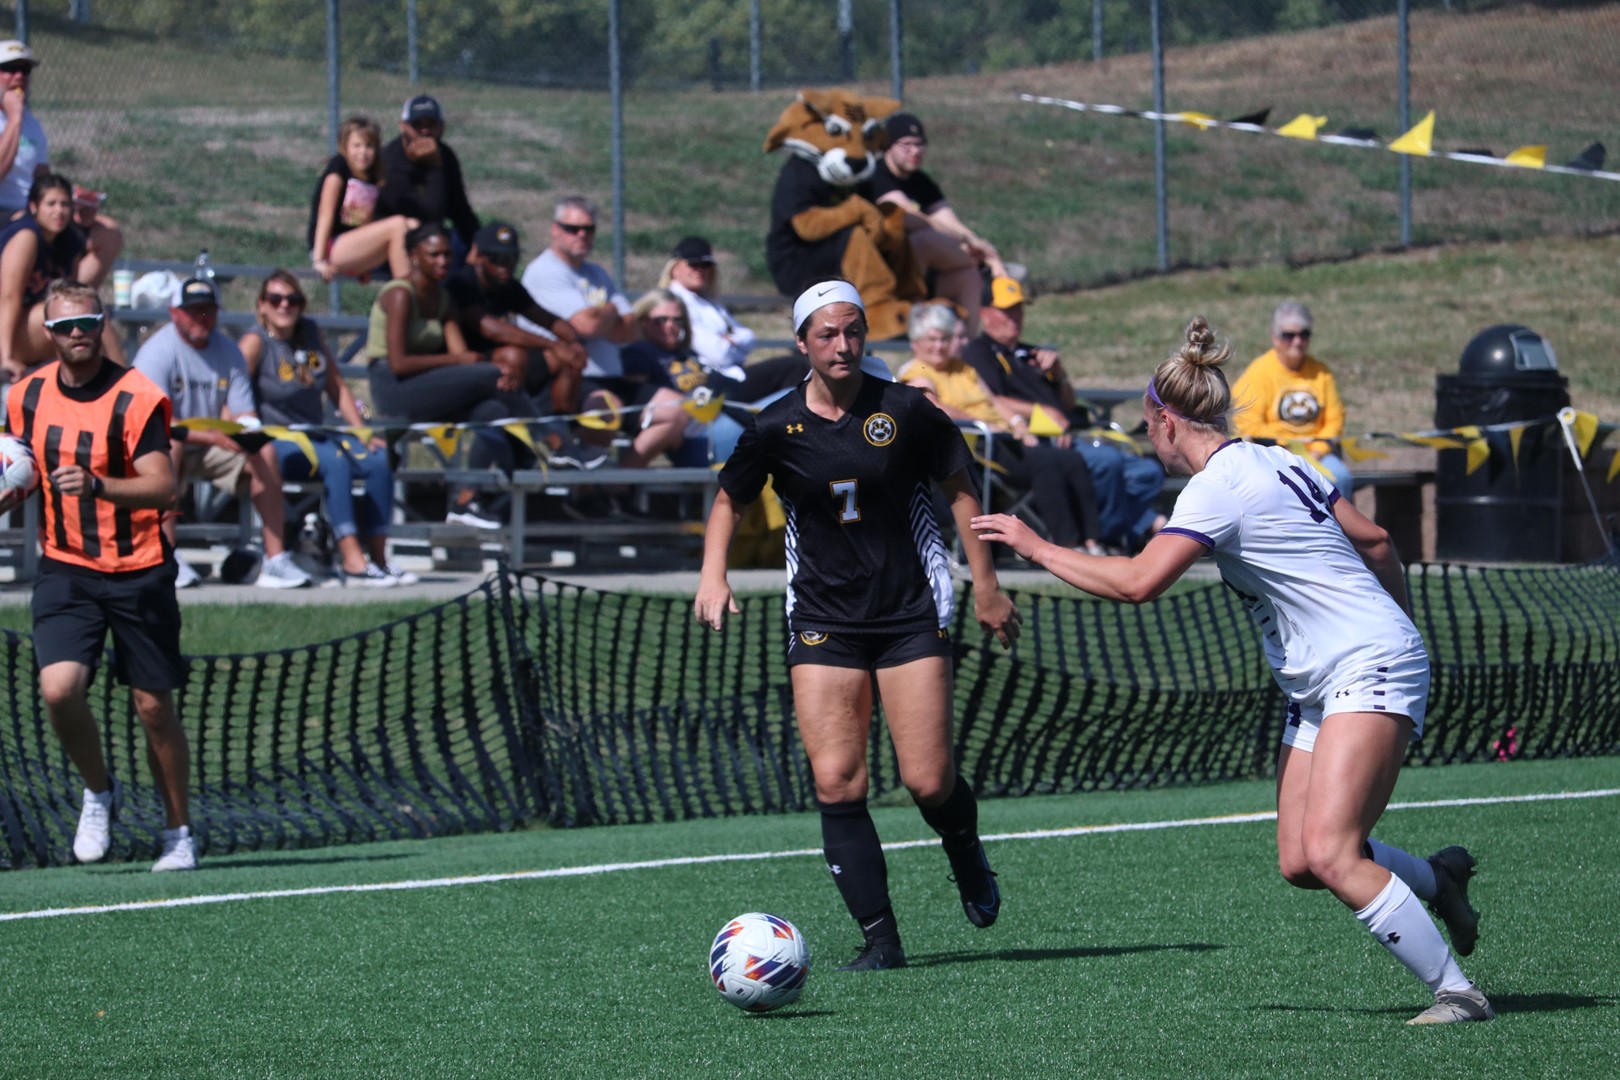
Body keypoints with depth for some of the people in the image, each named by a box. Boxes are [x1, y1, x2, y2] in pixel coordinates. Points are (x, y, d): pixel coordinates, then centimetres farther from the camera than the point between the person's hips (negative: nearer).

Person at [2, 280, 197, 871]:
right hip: (64, 568, 3)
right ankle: (99, 792, 9)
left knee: (153, 706, 4)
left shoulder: (136, 398, -14)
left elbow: (163, 488, -22)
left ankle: (179, 832, 21)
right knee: (59, 689, -18)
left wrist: (97, 486, -38)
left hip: (138, 572, -3)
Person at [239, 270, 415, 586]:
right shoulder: (255, 342, -7)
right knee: (335, 461, -32)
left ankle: (378, 557, -14)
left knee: (379, 460, -16)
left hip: (315, 436, 7)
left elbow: (338, 387, 16)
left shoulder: (311, 332, 12)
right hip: (275, 443, -7)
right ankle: (353, 562, -37)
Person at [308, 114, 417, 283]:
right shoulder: (339, 167, -3)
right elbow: (325, 214, -10)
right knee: (397, 224, -23)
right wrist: (319, 260, -17)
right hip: (332, 248, -6)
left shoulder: (374, 178, 14)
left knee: (412, 226, -14)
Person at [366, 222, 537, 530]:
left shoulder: (443, 299, 13)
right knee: (491, 375, -20)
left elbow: (461, 352, 3)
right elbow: (398, 364, -19)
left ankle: (467, 500, -16)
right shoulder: (400, 295, -11)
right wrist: (457, 360, -17)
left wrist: (500, 379, -17)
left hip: (428, 393, 8)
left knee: (492, 410, -18)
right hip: (394, 390, -8)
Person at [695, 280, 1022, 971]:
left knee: (929, 782, -7)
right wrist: (713, 576, -1)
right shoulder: (777, 428, -3)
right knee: (835, 783, -11)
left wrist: (986, 586, 5)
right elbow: (730, 499, 13)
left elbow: (958, 487, 6)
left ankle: (968, 862, 27)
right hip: (823, 622, 1)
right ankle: (880, 938, -4)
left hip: (911, 614, -1)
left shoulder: (905, 412, -6)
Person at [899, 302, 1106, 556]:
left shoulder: (964, 369, 29)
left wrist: (1020, 430, 7)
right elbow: (934, 408, -14)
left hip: (1005, 439, 8)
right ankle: (1067, 543, -31)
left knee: (1074, 463, -13)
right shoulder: (916, 373, 3)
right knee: (1046, 464, -29)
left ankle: (1091, 542, -20)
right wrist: (983, 423, -19)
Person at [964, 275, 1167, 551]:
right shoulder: (978, 353, 7)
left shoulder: (1027, 355, 31)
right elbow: (990, 403, -10)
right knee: (1107, 460, -32)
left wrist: (1057, 373, 9)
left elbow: (1069, 405, 28)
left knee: (1149, 472, -7)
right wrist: (1041, 411, -15)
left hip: (1069, 436, 9)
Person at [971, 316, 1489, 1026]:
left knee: (1327, 854, -20)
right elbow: (1374, 541, 17)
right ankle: (1440, 878, 22)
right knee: (1299, 863, 2)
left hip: (1372, 669, -10)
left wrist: (1035, 546, -12)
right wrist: (1402, 628, 29)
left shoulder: (1217, 488, -15)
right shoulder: (1275, 463, 12)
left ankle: (1455, 991, -16)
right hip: (1319, 686, 10)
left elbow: (1135, 583, -23)